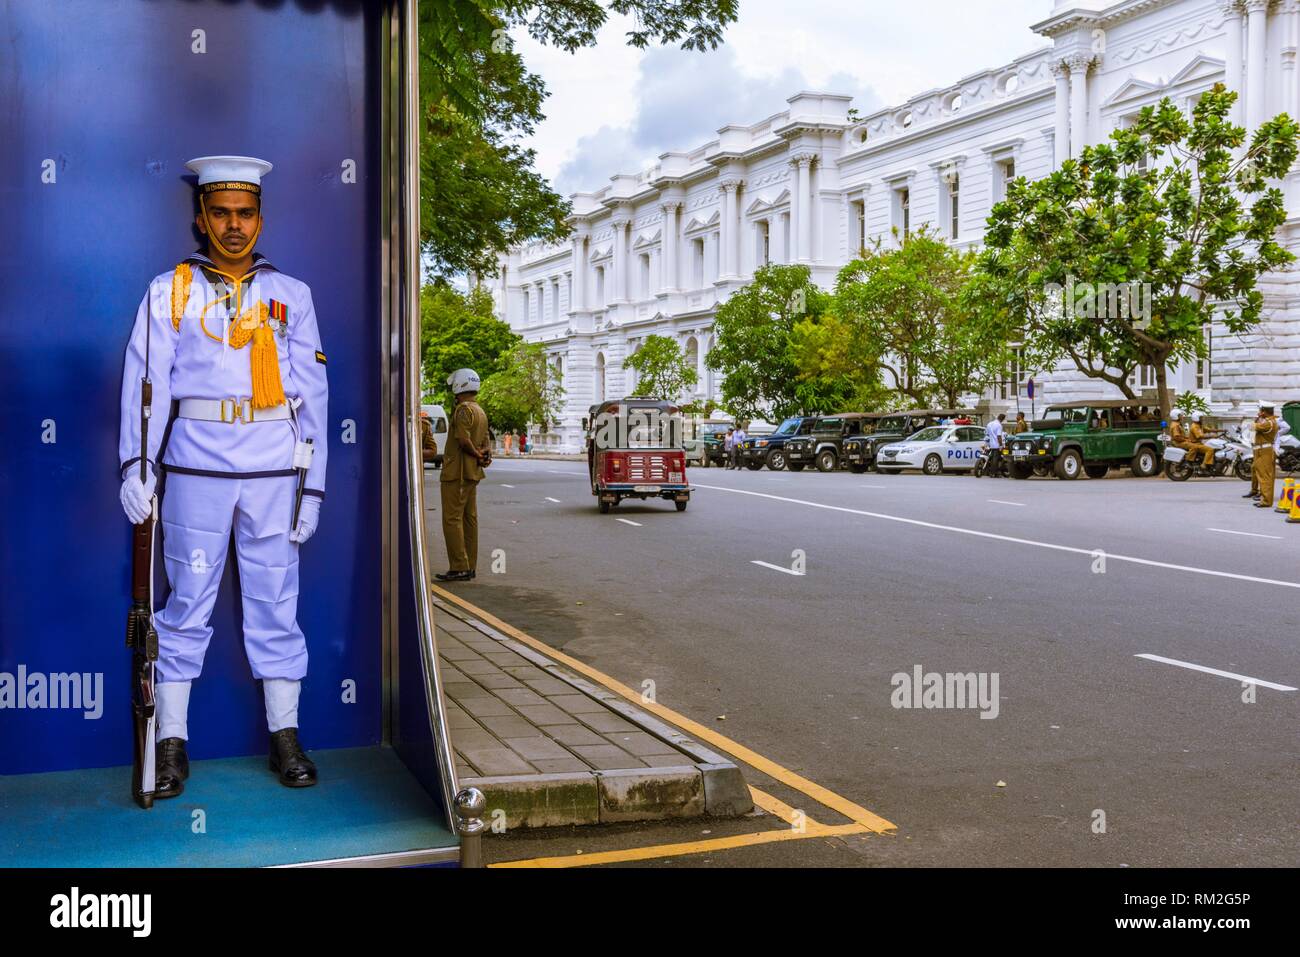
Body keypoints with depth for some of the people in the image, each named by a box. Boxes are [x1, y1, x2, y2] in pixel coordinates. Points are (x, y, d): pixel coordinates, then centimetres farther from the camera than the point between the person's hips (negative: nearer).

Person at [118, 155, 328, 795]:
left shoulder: (291, 295, 11)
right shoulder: (169, 291, 8)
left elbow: (311, 393, 9)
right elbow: (146, 380, -1)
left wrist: (312, 485, 4)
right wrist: (136, 465, -14)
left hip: (274, 469, 1)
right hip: (194, 466, -1)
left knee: (275, 602, 5)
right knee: (187, 602, 3)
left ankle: (285, 736, 15)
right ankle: (171, 741, 12)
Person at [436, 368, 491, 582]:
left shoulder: (463, 409, -15)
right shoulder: (481, 412, 17)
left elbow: (463, 440, -24)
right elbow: (485, 443, 18)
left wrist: (477, 455, -9)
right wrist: (486, 455, -1)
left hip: (456, 473, -10)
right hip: (472, 473, 10)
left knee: (452, 519, -7)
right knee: (469, 518, 10)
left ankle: (458, 568, -10)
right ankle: (469, 567, 13)